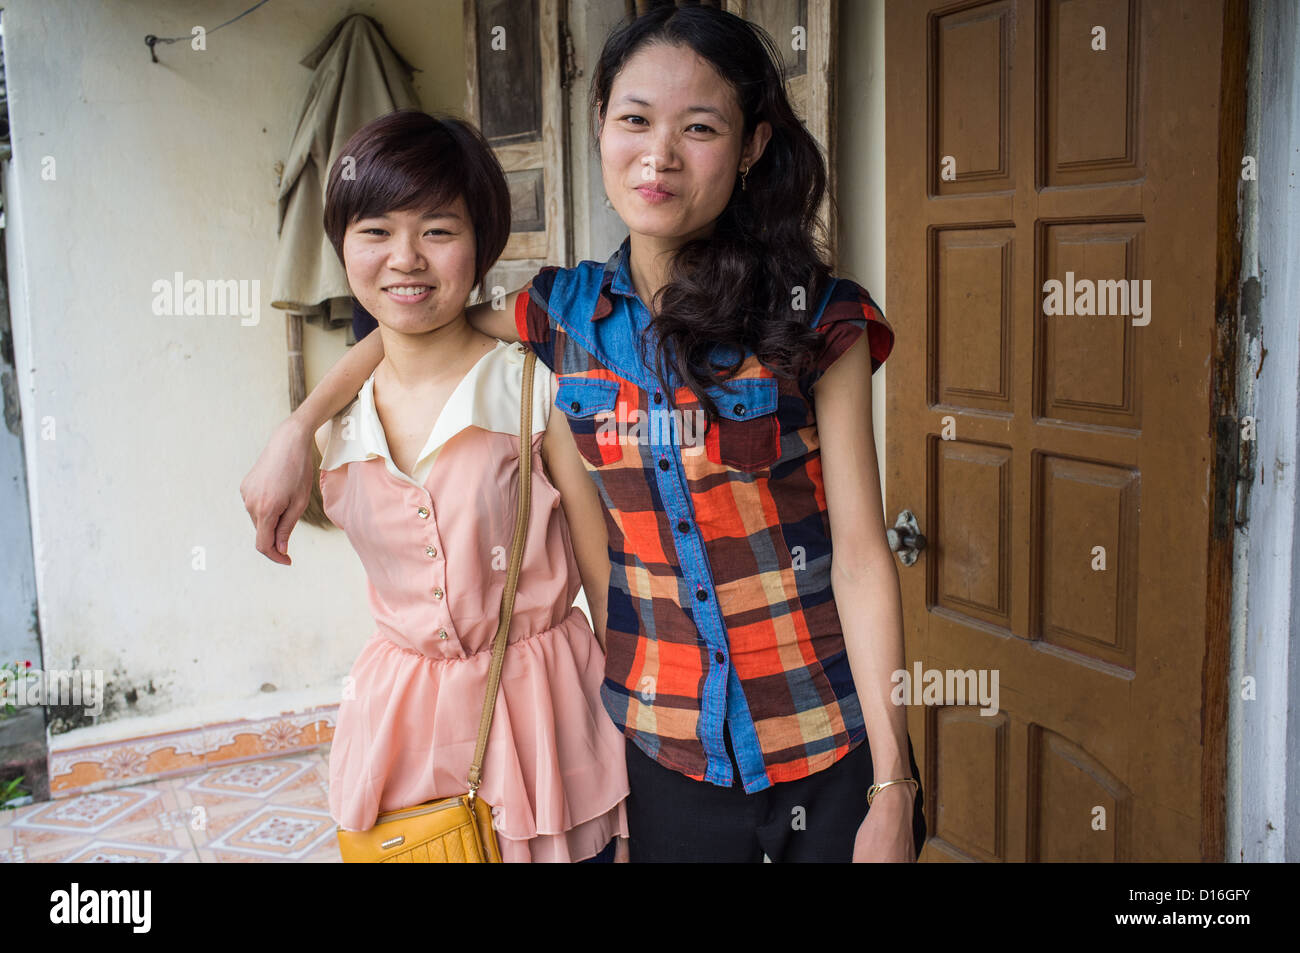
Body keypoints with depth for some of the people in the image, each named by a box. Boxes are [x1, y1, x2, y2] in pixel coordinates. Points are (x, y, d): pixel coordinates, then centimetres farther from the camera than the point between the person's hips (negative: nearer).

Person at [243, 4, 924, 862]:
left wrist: (892, 791, -11)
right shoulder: (564, 315, 0)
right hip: (666, 749, 3)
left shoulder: (817, 321, -8)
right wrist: (297, 430, 6)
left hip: (829, 750, -2)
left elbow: (861, 558, -9)